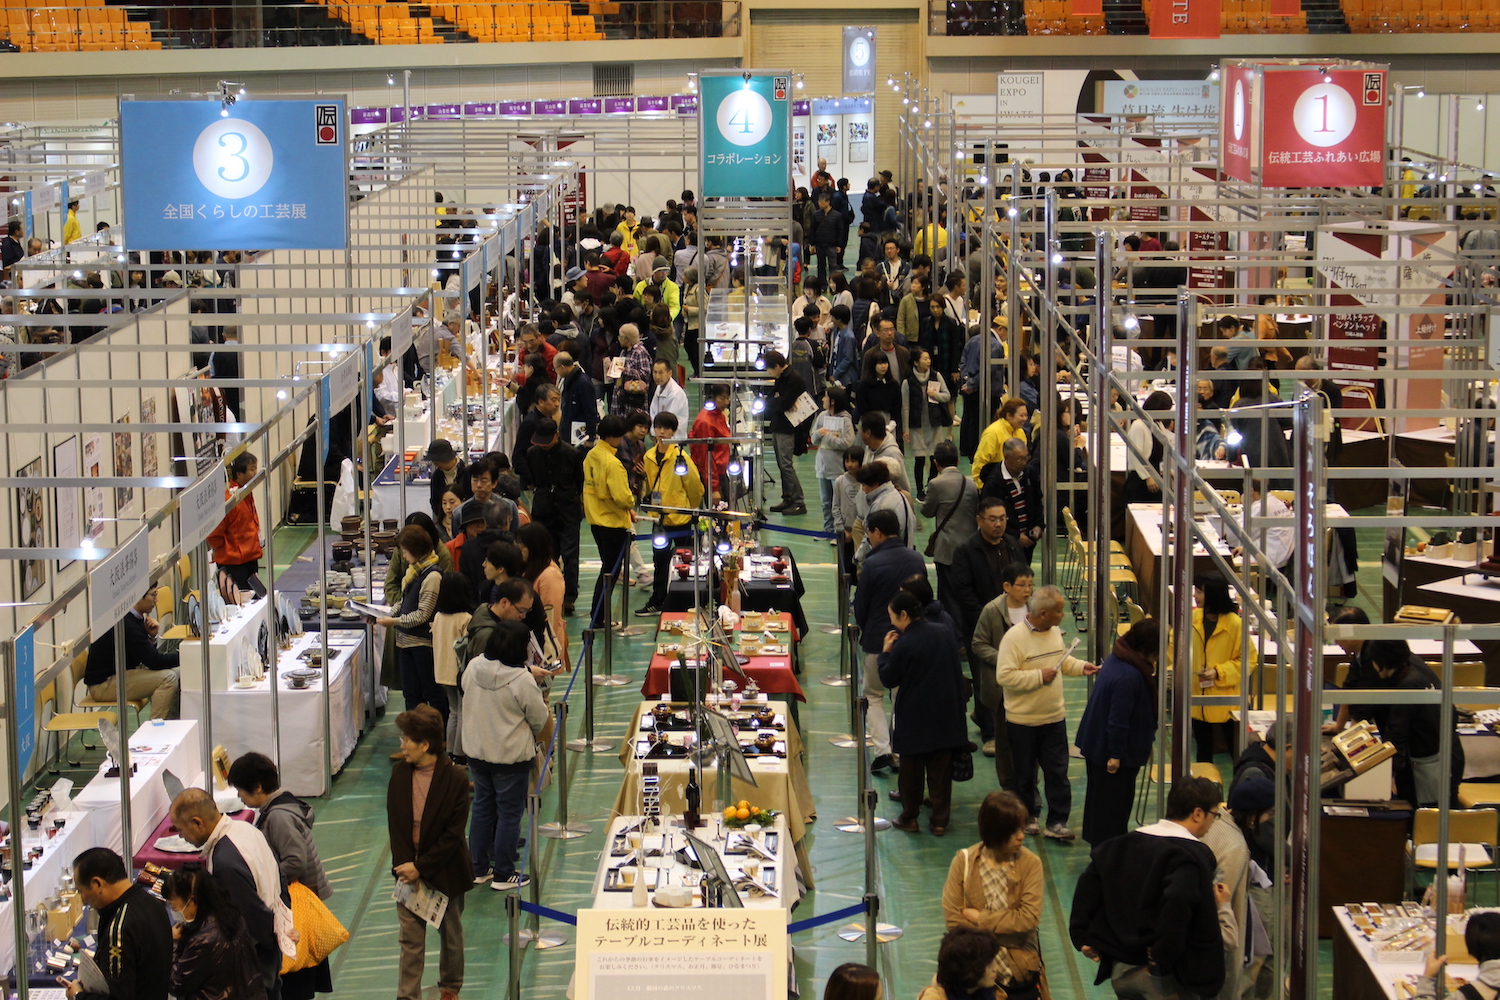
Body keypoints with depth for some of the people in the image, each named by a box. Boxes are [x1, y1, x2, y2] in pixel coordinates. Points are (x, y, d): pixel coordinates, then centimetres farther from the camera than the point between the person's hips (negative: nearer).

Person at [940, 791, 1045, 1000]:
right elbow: (952, 918, -9)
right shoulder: (964, 861, -5)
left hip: (1019, 965, 0)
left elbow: (1030, 918, -16)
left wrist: (979, 918, -13)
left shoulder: (1030, 863, -8)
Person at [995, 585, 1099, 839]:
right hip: (1022, 721, -5)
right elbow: (1004, 676, -24)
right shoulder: (1015, 637, -20)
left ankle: (1057, 823, 9)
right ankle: (1026, 817, 28)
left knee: (1058, 772, 3)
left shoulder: (1054, 631, 3)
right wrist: (1039, 677, -24)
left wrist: (1081, 667, 2)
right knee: (1024, 773, 11)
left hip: (1054, 717, 5)